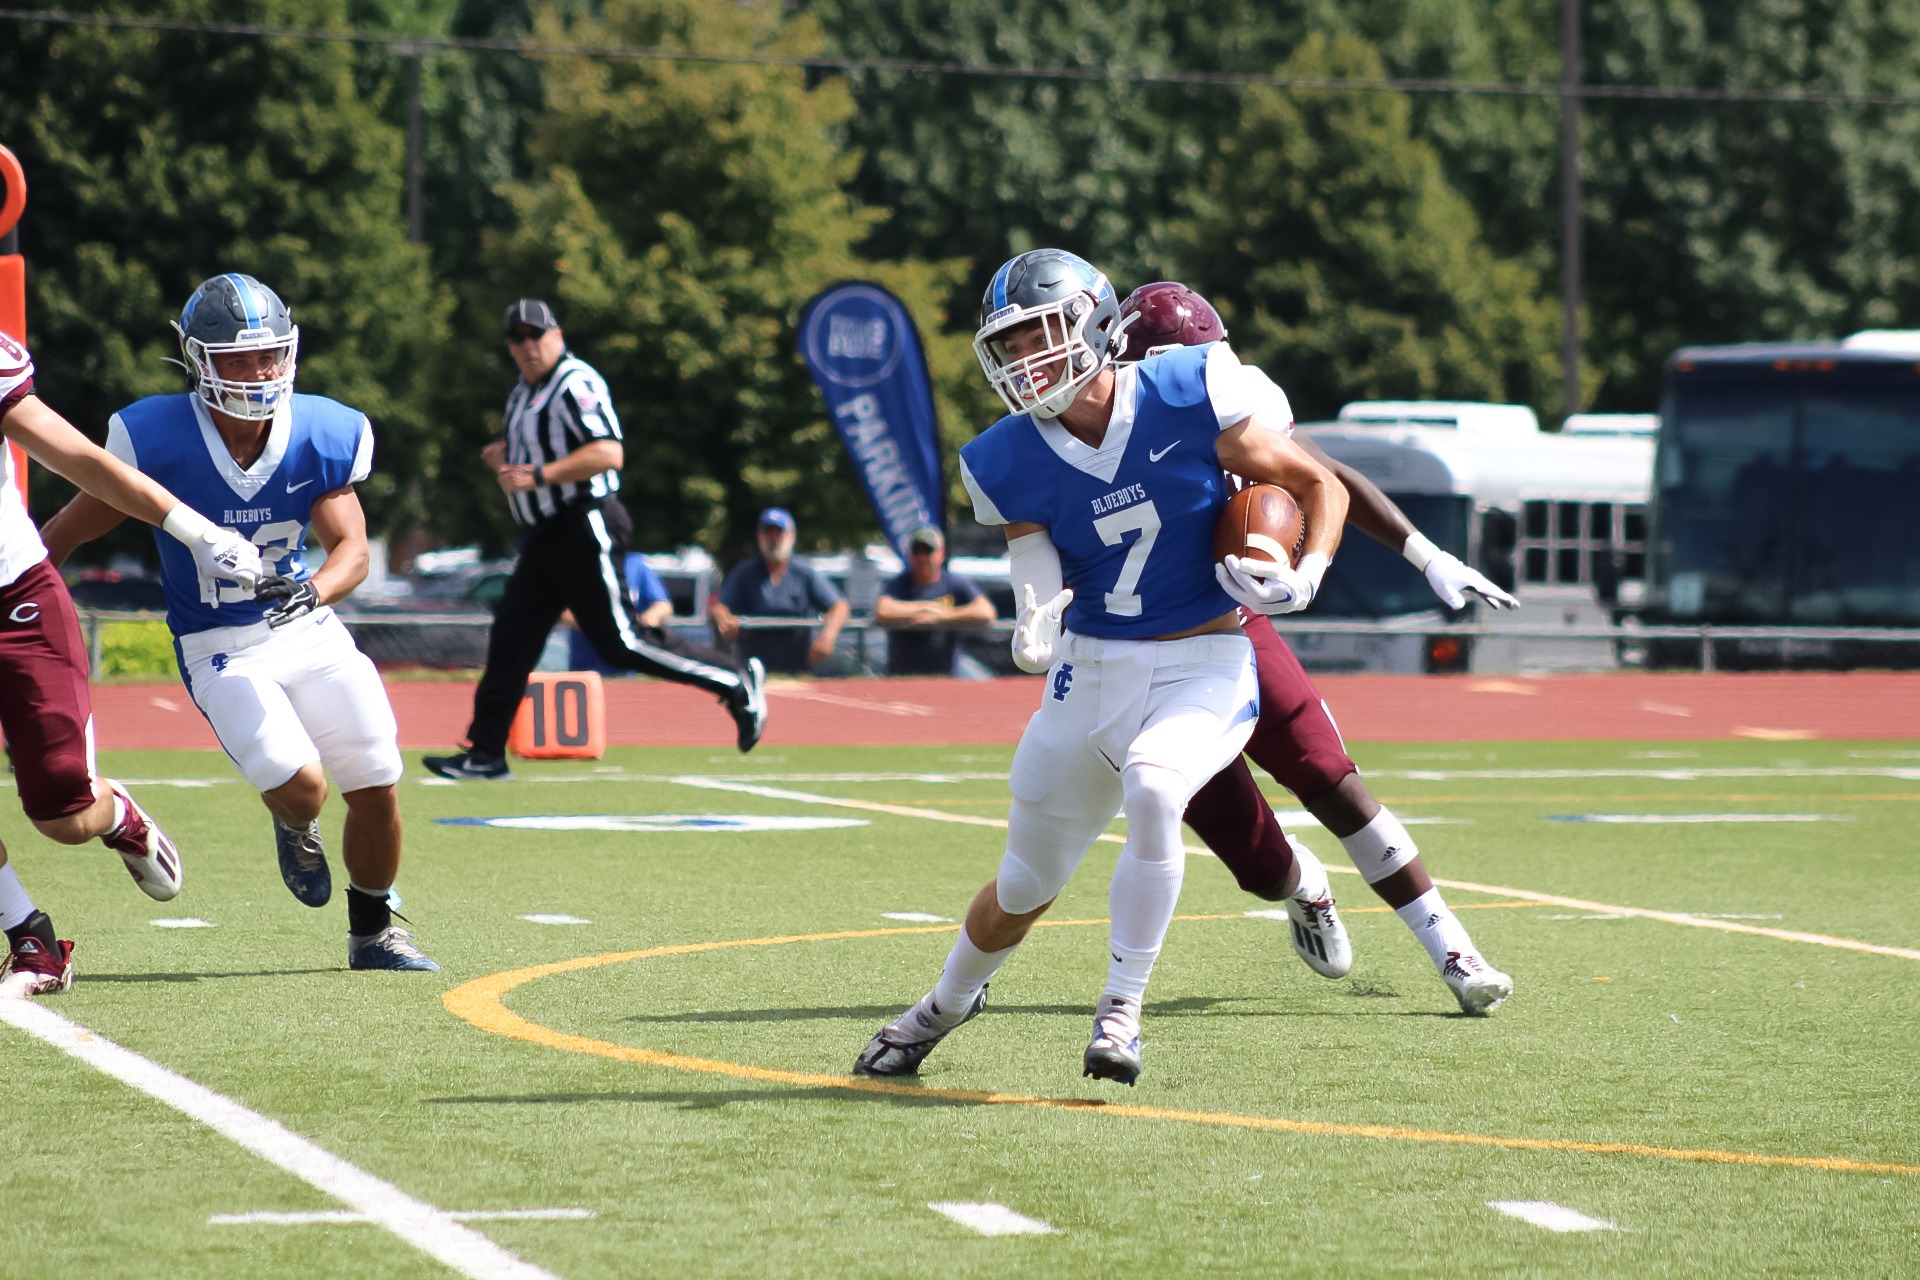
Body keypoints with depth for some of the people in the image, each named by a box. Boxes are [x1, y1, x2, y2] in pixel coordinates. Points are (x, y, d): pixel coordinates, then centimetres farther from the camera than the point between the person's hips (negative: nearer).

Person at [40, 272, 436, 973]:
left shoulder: (323, 436, -9)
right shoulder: (157, 439, -17)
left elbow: (352, 546, -11)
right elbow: (79, 523, -5)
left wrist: (315, 591, -33)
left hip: (308, 627, 3)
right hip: (219, 649, -3)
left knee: (377, 787, -1)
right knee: (299, 782, -23)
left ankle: (372, 932, 25)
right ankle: (296, 828, 18)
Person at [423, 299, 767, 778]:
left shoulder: (575, 383, -12)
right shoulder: (522, 395, 17)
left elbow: (609, 453, -24)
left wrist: (538, 475, -26)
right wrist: (503, 461, 7)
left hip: (585, 530, -9)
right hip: (543, 538, 9)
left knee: (618, 643, -10)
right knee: (508, 641, 6)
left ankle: (736, 684, -1)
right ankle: (485, 753, 10)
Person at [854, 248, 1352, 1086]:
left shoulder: (1188, 400, -15)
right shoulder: (1011, 465, -7)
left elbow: (1320, 488, -4)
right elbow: (1041, 574, 1)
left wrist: (1304, 577, -20)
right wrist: (1035, 632, -22)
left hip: (1202, 669, -3)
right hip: (1091, 672, 3)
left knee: (1151, 791, -34)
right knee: (1024, 888, 12)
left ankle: (1121, 1009, -16)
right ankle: (949, 1001, 45)